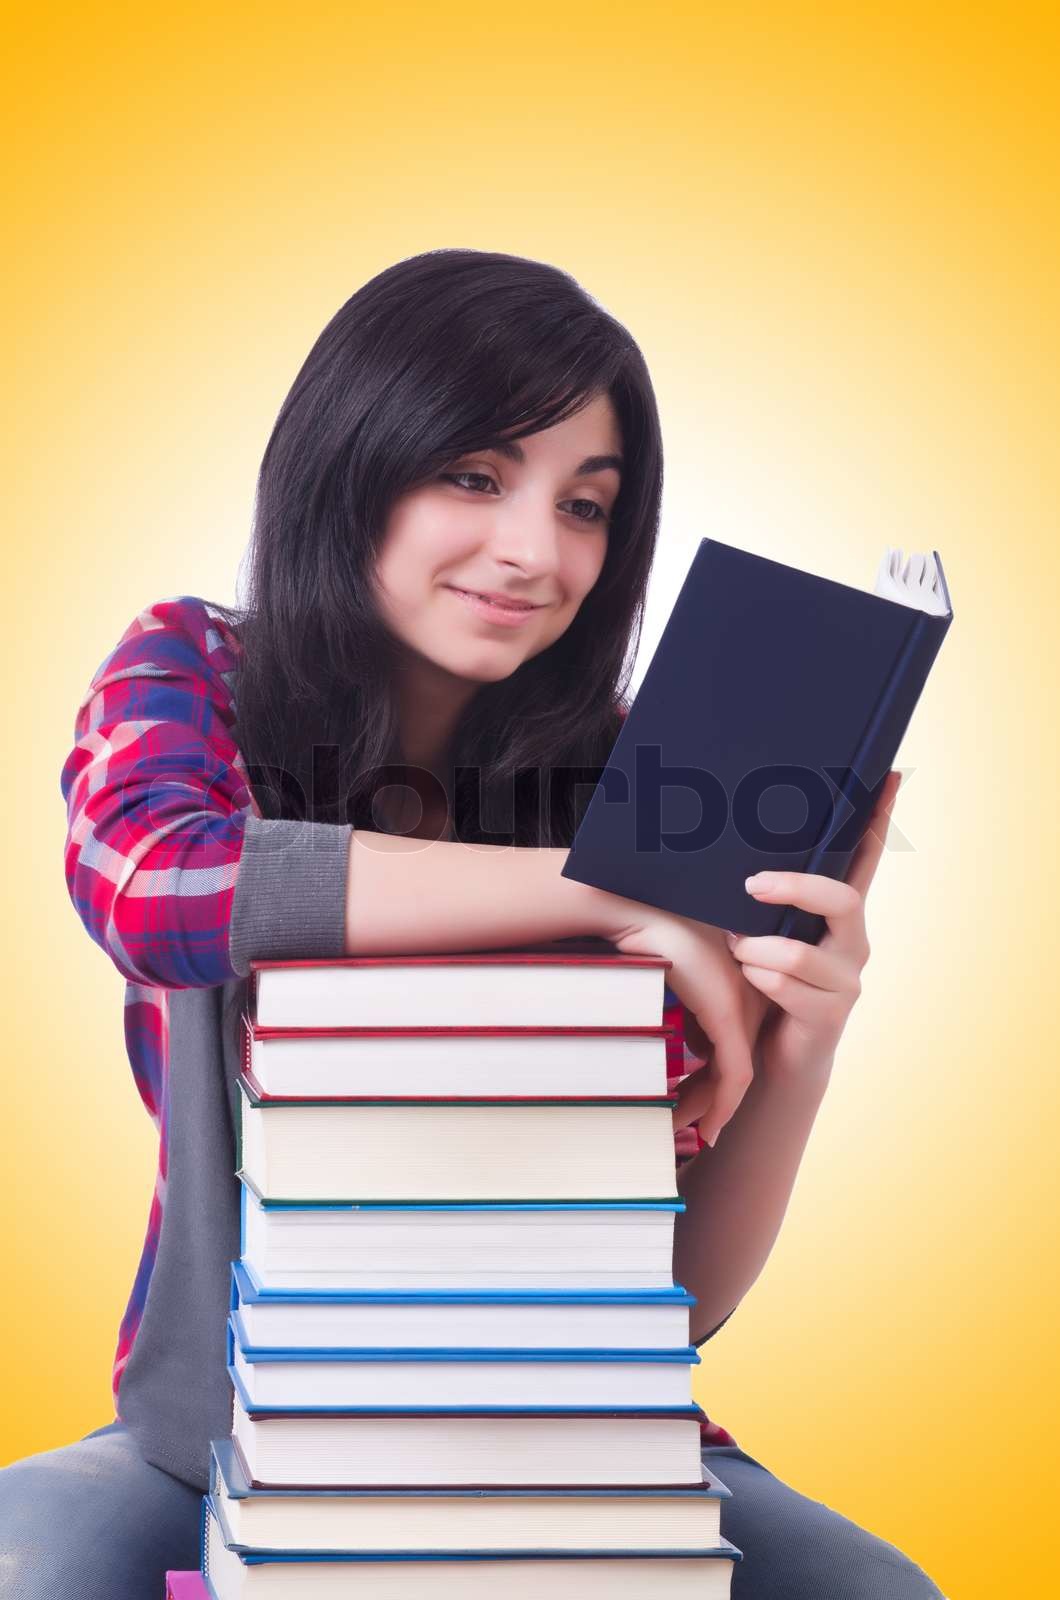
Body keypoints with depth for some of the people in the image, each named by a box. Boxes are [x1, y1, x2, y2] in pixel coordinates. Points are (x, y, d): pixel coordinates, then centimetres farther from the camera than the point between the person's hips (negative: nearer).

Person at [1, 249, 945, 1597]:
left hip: (562, 1441, 1)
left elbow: (678, 1296, -5)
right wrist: (604, 890, -28)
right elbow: (146, 880, -31)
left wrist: (797, 1058, -26)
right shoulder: (192, 675, -5)